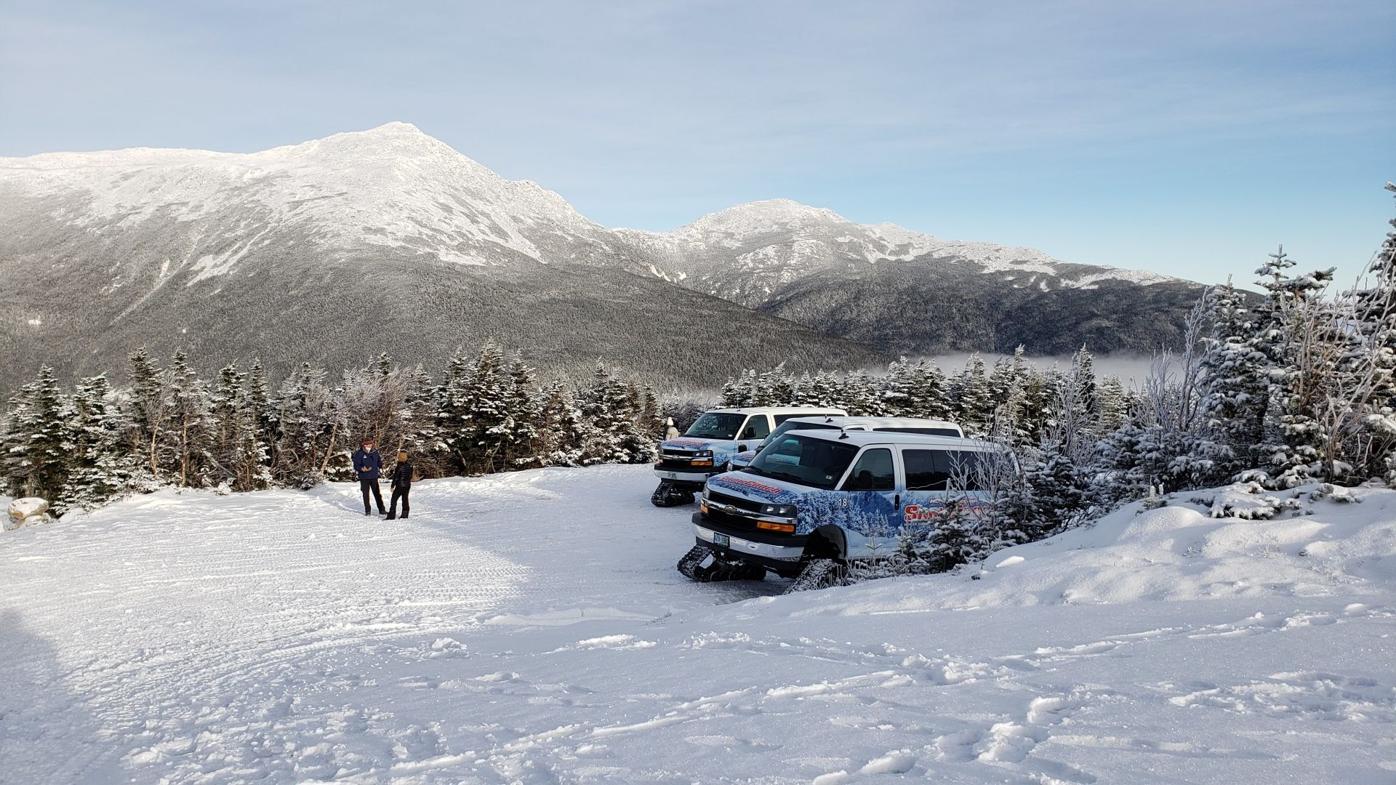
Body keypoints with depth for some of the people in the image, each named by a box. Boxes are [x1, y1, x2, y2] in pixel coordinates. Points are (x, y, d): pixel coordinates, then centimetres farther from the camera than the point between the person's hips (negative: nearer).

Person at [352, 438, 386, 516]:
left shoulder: (375, 452, 3)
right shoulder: (359, 454, -8)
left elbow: (379, 460, 18)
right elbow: (356, 465, -11)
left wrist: (380, 467, 1)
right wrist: (361, 469, -28)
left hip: (374, 476, 3)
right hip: (364, 478, -3)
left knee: (377, 494, 7)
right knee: (366, 494, 6)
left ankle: (381, 510, 13)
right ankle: (367, 510, 17)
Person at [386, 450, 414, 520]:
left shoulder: (399, 466, -17)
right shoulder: (410, 465, 3)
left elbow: (395, 477, -15)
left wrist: (392, 486, -8)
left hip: (400, 486, -6)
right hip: (407, 485, 6)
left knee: (394, 499, 0)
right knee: (405, 499, 13)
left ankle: (391, 515, -3)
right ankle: (405, 515, 16)